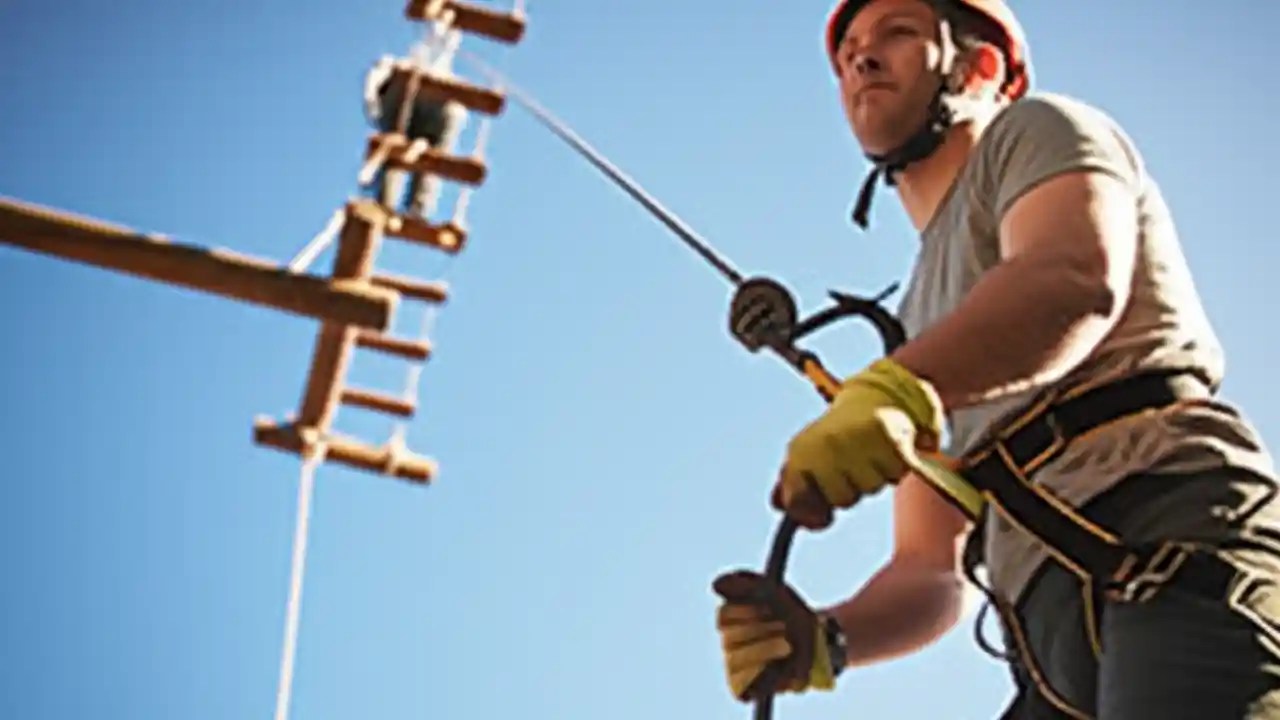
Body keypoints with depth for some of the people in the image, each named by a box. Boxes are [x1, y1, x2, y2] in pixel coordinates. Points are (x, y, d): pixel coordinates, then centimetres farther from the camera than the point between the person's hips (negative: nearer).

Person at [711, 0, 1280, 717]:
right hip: (1057, 636, 7)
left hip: (1174, 533, -7)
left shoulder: (1035, 131, 15)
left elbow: (1080, 280, -12)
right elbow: (932, 568, 26)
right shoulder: (922, 320, 33)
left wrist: (895, 387, -29)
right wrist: (824, 639, 5)